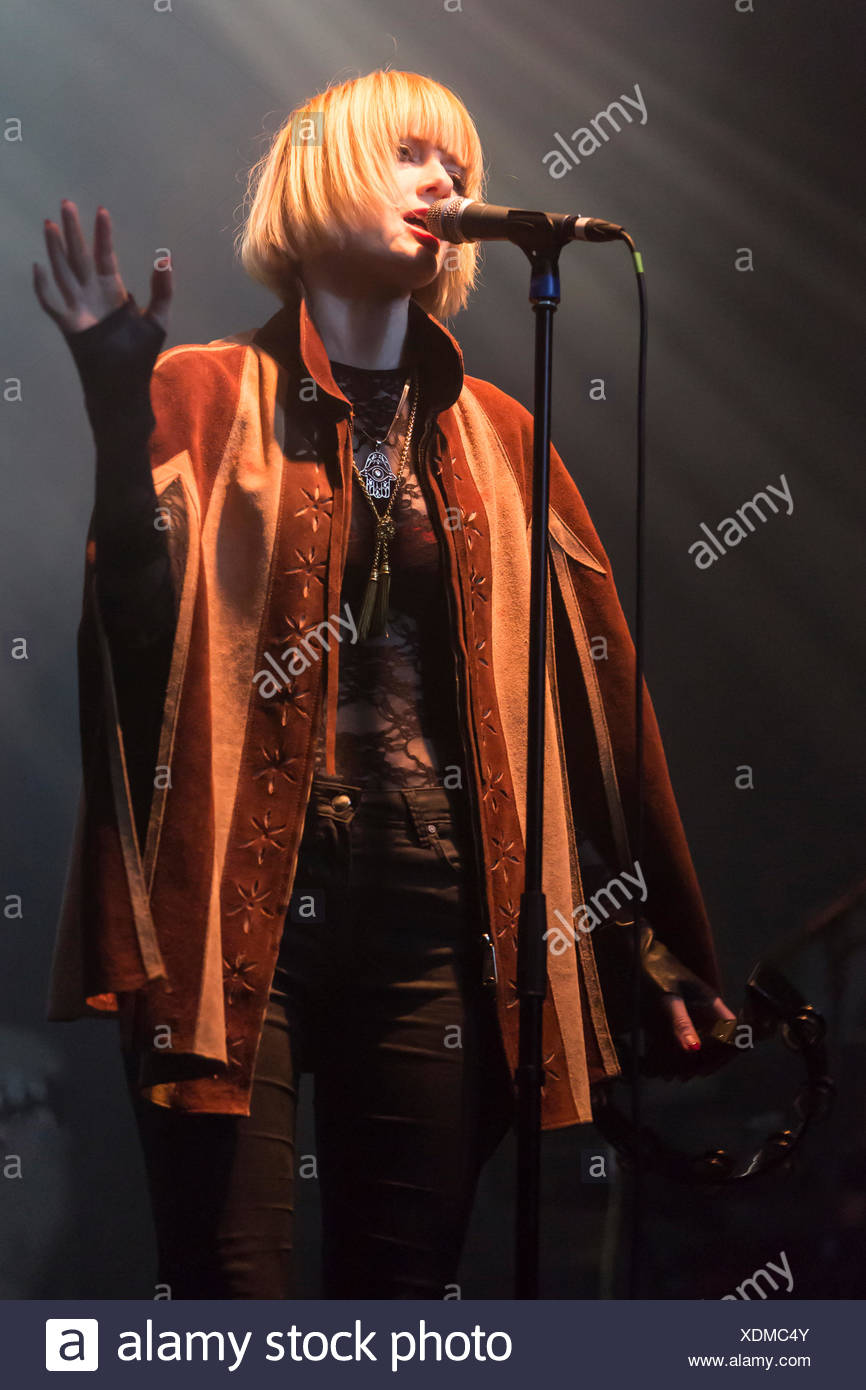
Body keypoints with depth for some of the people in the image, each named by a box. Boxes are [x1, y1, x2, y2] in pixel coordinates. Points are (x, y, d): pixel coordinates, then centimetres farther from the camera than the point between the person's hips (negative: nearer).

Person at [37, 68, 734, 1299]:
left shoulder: (496, 434, 13)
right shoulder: (207, 397, 4)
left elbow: (587, 679, 12)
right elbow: (139, 625, -9)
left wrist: (663, 940, 10)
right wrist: (118, 410, -23)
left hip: (434, 917, 3)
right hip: (237, 906, -3)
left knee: (407, 1279, 8)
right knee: (230, 1290, -4)